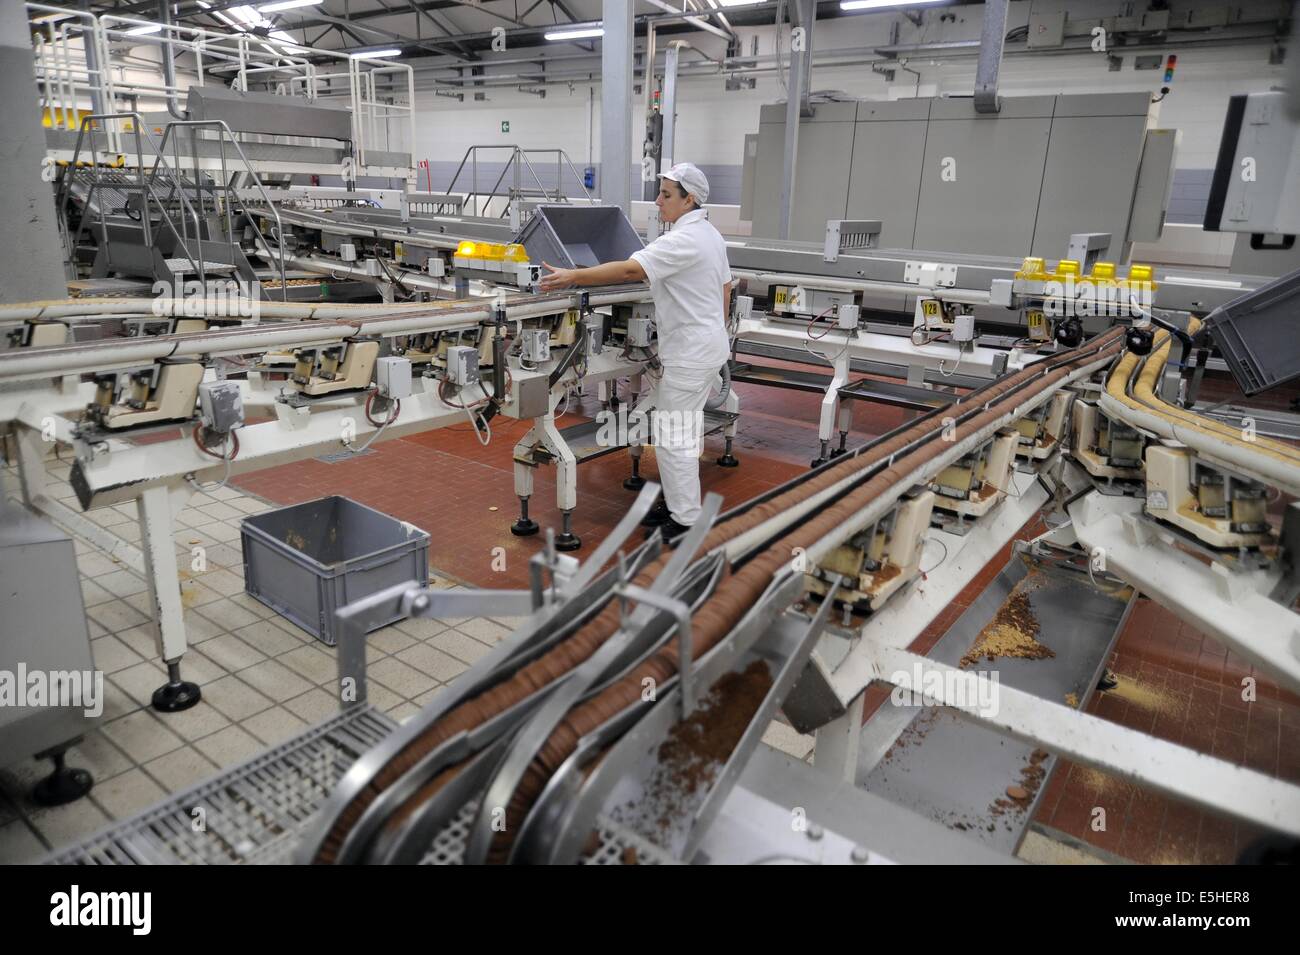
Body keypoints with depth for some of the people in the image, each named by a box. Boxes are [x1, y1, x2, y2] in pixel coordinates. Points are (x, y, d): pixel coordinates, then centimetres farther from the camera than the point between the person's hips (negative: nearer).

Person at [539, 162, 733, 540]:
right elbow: (725, 288, 19)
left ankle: (686, 522, 4)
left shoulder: (683, 240, -20)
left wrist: (572, 276, -30)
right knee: (682, 429, 18)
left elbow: (630, 270, -30)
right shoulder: (710, 234, 12)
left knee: (673, 436, -4)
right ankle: (680, 504, 28)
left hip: (690, 353, -11)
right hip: (706, 344, 11)